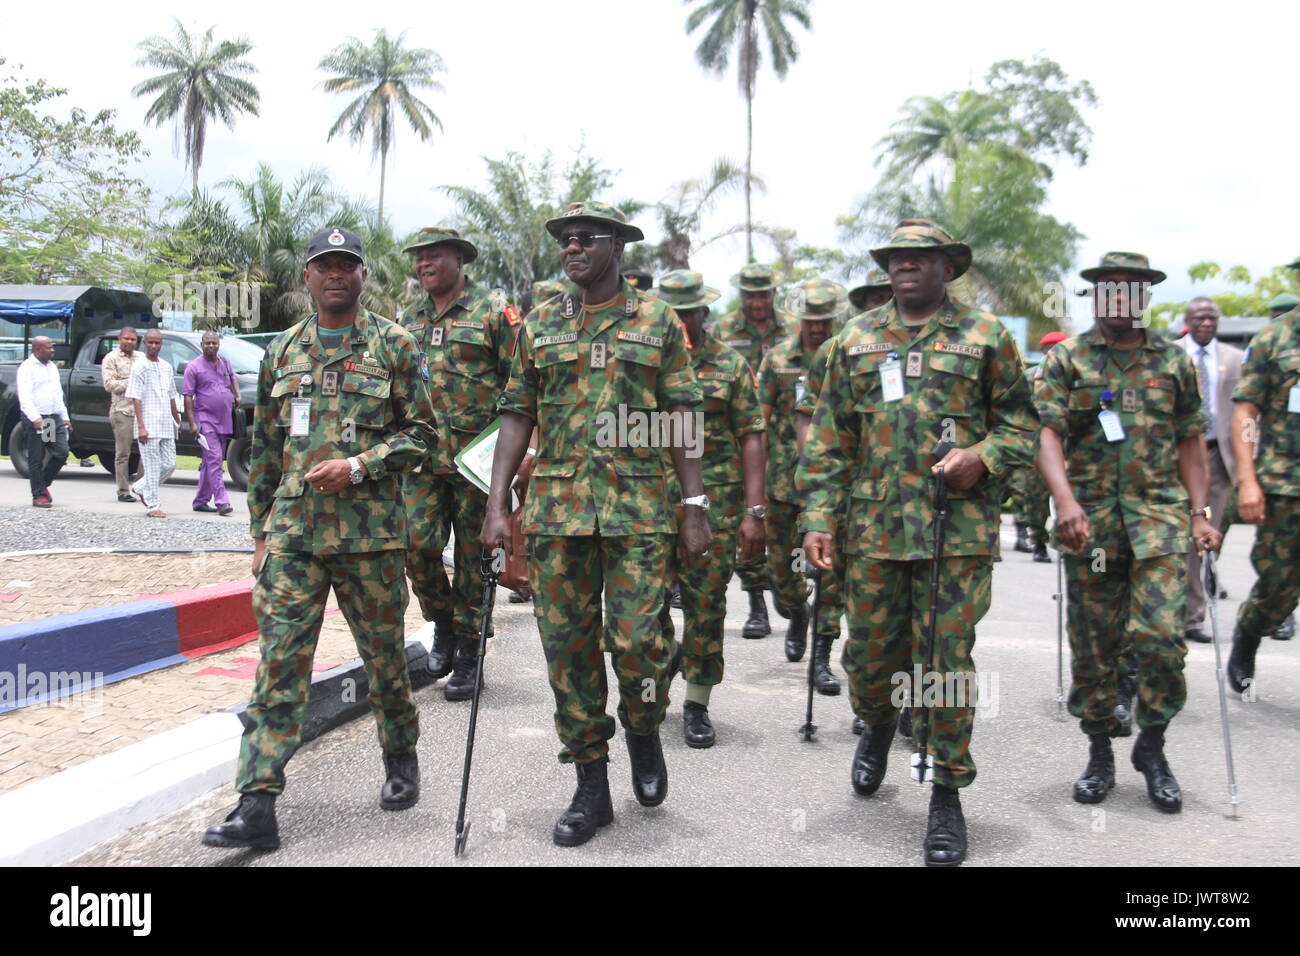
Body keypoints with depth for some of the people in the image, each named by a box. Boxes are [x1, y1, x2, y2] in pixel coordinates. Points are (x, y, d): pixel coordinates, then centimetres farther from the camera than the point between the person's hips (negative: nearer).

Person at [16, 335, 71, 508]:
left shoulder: (52, 367, 18)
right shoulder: (27, 368, -6)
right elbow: (24, 396, -15)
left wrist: (65, 416, 19)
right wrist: (35, 418, -26)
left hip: (55, 418, 7)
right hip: (35, 420, -7)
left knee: (62, 453, -2)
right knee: (36, 459, -1)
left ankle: (44, 484, 19)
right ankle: (39, 496, 5)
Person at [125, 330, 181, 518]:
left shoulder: (167, 367, 14)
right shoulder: (140, 368, -4)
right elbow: (136, 398, -9)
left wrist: (177, 421, 20)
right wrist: (141, 426, -16)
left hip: (166, 426, 6)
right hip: (149, 425, -6)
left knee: (169, 465, 6)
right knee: (152, 467, -4)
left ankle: (141, 488, 26)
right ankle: (153, 506, 4)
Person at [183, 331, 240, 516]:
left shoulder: (225, 363, 14)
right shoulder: (194, 367, -3)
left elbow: (233, 379, 33)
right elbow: (188, 397, -6)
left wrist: (237, 395, 12)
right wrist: (192, 423, -13)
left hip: (224, 421, 6)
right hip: (205, 419, -6)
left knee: (209, 462, 11)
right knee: (214, 459, -15)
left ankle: (201, 501, 19)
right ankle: (221, 501, -19)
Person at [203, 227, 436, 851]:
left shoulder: (393, 345, 2)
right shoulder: (282, 351, 13)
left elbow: (422, 432, 0)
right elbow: (264, 448, 16)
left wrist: (358, 466, -14)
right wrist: (261, 530, 13)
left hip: (371, 531, -2)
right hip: (292, 532, 3)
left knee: (384, 654, 9)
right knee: (278, 662, -3)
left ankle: (400, 758, 33)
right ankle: (257, 804, -1)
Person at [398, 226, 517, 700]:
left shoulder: (494, 311, -1)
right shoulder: (408, 320, 15)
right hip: (424, 458, 4)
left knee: (474, 555, 3)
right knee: (418, 545, -6)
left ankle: (469, 652, 16)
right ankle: (442, 624, 20)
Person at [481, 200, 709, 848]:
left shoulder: (658, 321, 5)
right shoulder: (539, 325, 12)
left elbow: (681, 417, 3)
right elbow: (517, 418, 10)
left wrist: (695, 507, -3)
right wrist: (497, 505, 2)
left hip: (639, 508, -2)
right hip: (555, 507, 3)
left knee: (636, 639, -8)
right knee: (567, 644, 4)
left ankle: (644, 732, 25)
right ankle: (591, 786, 18)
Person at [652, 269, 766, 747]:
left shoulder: (730, 364, 5)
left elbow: (751, 437, 2)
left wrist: (755, 510, -6)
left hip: (716, 500, -1)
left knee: (706, 604, 2)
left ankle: (697, 706, 15)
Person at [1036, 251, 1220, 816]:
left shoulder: (1173, 360, 11)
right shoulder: (1066, 359, 4)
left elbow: (1191, 440, 14)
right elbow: (1047, 432, -7)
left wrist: (1200, 513, 7)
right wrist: (1065, 500, -22)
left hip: (1159, 517, 1)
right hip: (1089, 520, 0)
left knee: (1161, 636, -10)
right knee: (1092, 645, 5)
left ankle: (1152, 747, 12)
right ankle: (1100, 753, 21)